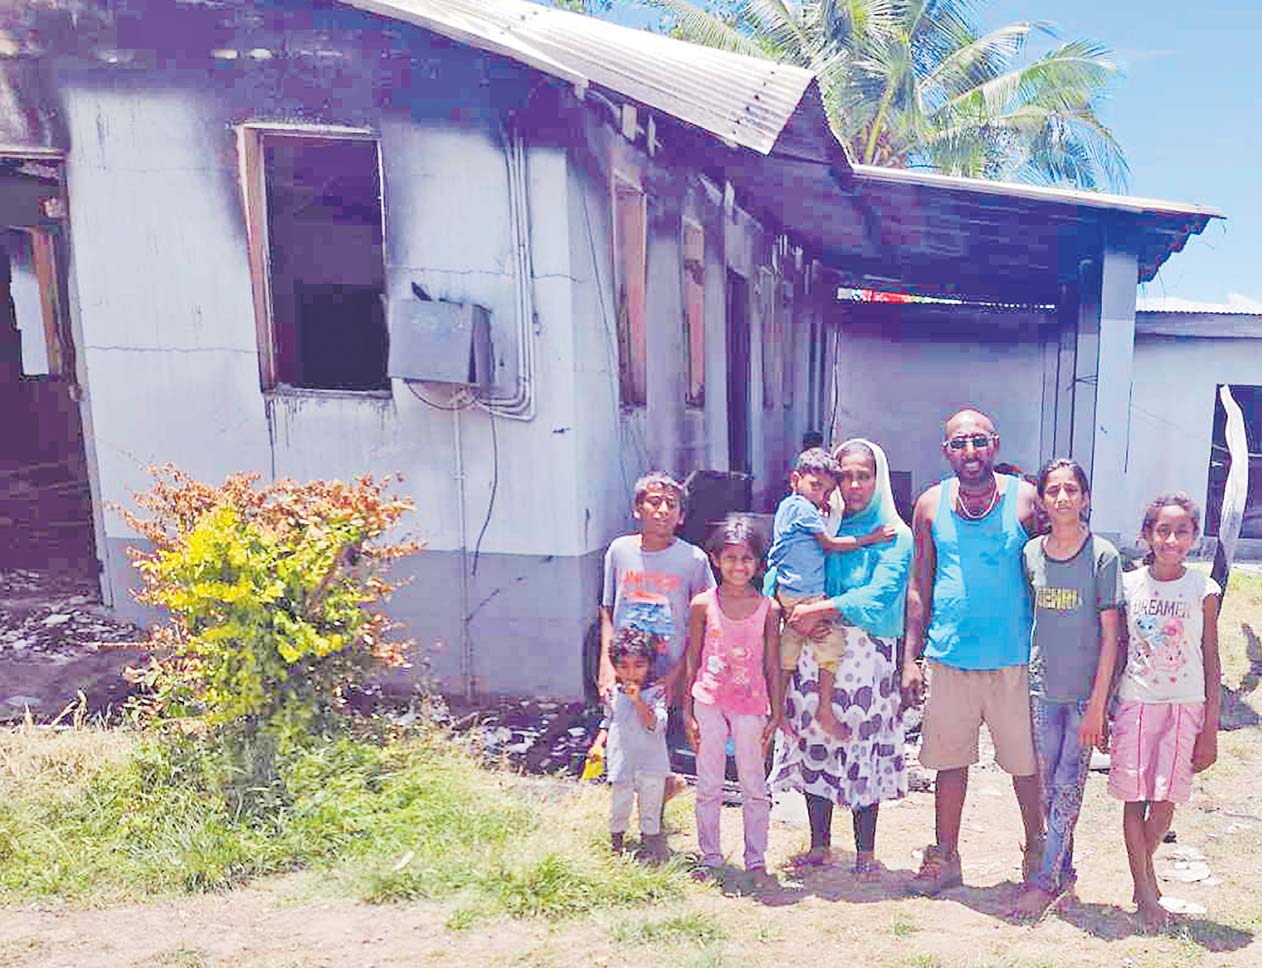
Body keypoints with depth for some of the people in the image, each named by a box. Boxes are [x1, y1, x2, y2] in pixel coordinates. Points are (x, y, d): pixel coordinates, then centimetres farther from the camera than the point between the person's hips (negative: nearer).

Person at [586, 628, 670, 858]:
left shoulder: (655, 692, -8)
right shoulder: (614, 694, 2)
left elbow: (657, 725, -20)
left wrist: (638, 701, -27)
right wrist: (598, 744, 2)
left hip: (651, 764, -2)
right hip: (621, 763, 2)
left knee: (650, 809, 10)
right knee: (619, 807, 13)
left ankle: (650, 847, 27)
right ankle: (616, 846, 32)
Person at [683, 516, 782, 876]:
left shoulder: (768, 608, -2)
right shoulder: (703, 604, -3)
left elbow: (772, 666, 4)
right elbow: (692, 661, 2)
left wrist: (775, 713, 3)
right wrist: (687, 711, 1)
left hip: (751, 705, 0)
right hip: (709, 702, 0)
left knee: (754, 786, 10)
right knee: (708, 787, 10)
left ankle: (755, 857, 25)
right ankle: (710, 856, 25)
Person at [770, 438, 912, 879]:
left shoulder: (894, 535, -2)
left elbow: (879, 595, -15)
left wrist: (817, 608, -19)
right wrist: (796, 616, -10)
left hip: (867, 652, -3)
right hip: (816, 649, 4)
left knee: (865, 748, 2)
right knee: (813, 743, 7)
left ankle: (865, 852, 18)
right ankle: (819, 846, 23)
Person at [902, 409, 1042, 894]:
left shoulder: (1024, 499, -3)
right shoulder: (931, 504, 3)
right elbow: (919, 586, 7)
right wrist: (911, 658, 4)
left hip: (1013, 658, -2)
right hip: (948, 657, 2)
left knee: (1026, 762, 9)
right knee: (950, 761, 11)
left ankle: (1037, 852, 31)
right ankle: (944, 857, 26)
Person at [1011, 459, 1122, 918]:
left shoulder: (1103, 555, -9)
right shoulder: (1032, 552, 2)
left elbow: (1110, 634, -8)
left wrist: (1098, 702, -10)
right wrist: (1027, 674, 9)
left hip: (1086, 688, -3)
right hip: (1043, 684, 4)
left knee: (1068, 785, 2)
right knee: (1046, 784, 9)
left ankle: (1044, 879, 9)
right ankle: (1063, 869, 25)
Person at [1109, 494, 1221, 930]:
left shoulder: (1203, 590, -3)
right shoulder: (1129, 584, -1)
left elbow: (1211, 663, 1)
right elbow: (1117, 651, 6)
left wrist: (1210, 730, 0)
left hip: (1185, 706, 0)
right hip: (1135, 702, 1)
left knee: (1164, 800, 2)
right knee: (1134, 798, 0)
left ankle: (1141, 866, 29)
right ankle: (1146, 892, 14)